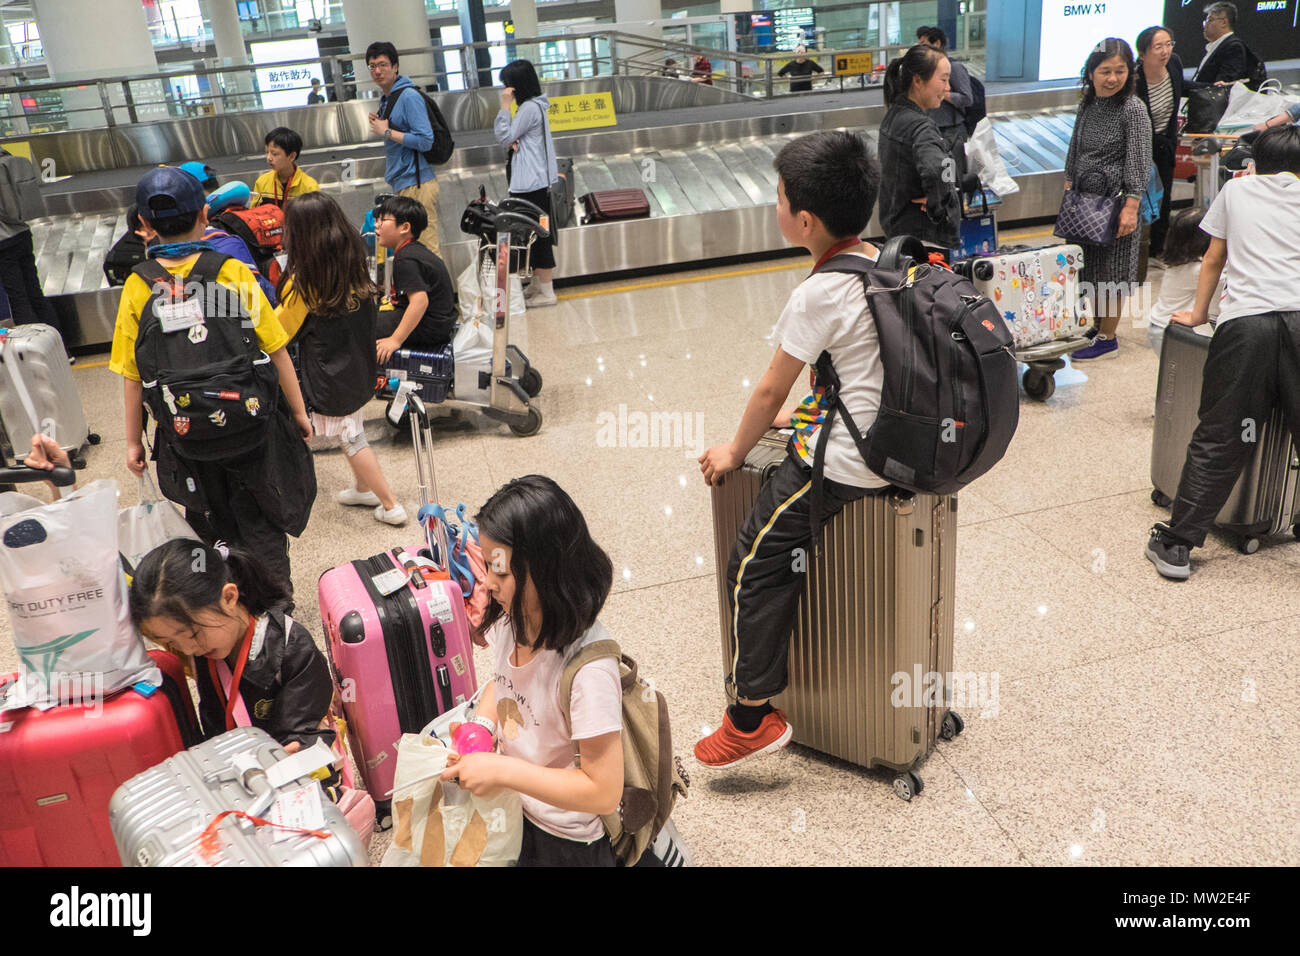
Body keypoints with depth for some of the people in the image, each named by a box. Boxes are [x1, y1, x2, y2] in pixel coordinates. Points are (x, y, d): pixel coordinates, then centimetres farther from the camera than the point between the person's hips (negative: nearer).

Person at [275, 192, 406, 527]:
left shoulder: (303, 282, -21)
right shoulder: (354, 264, -5)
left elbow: (278, 333, -9)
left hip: (330, 380, -7)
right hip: (361, 369, 7)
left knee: (351, 439, 6)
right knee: (353, 430, 23)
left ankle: (390, 505, 12)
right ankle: (363, 487, 38)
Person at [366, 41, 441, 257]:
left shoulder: (409, 96, -12)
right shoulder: (385, 98, 18)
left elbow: (425, 141, -20)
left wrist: (387, 132, -14)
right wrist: (380, 126, 8)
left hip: (417, 183, -10)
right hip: (402, 182, 10)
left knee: (425, 246, -9)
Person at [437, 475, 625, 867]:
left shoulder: (588, 669, -33)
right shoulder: (510, 619, -12)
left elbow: (604, 792, -27)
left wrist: (502, 771, -27)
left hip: (563, 843, -6)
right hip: (513, 809, 7)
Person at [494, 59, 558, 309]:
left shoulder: (529, 108, -16)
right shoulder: (534, 106, 16)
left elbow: (504, 137, -11)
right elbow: (510, 138, 18)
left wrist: (505, 107, -11)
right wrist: (513, 141, -4)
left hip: (531, 183, -10)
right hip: (535, 180, 10)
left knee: (538, 234, -6)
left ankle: (546, 291, -2)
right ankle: (537, 283, 24)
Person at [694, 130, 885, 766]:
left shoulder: (819, 295, -21)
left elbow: (770, 390, -11)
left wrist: (735, 450, 4)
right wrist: (802, 414, 23)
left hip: (843, 463, -9)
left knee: (755, 564, 0)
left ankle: (752, 717, 7)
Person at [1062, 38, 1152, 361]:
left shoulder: (1133, 109, -12)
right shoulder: (1087, 105, 7)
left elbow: (1138, 162, -15)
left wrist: (1131, 207, -20)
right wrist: (1068, 189, 15)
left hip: (1114, 201, -6)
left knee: (1111, 273, 1)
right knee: (1090, 269, 14)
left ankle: (1107, 339, 11)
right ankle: (1097, 326, 29)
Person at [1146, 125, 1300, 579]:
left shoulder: (1236, 189, 21)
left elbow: (1214, 260, 26)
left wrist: (1198, 313, 37)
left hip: (1245, 320, -1)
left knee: (1218, 441, 2)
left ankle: (1176, 545, 2)